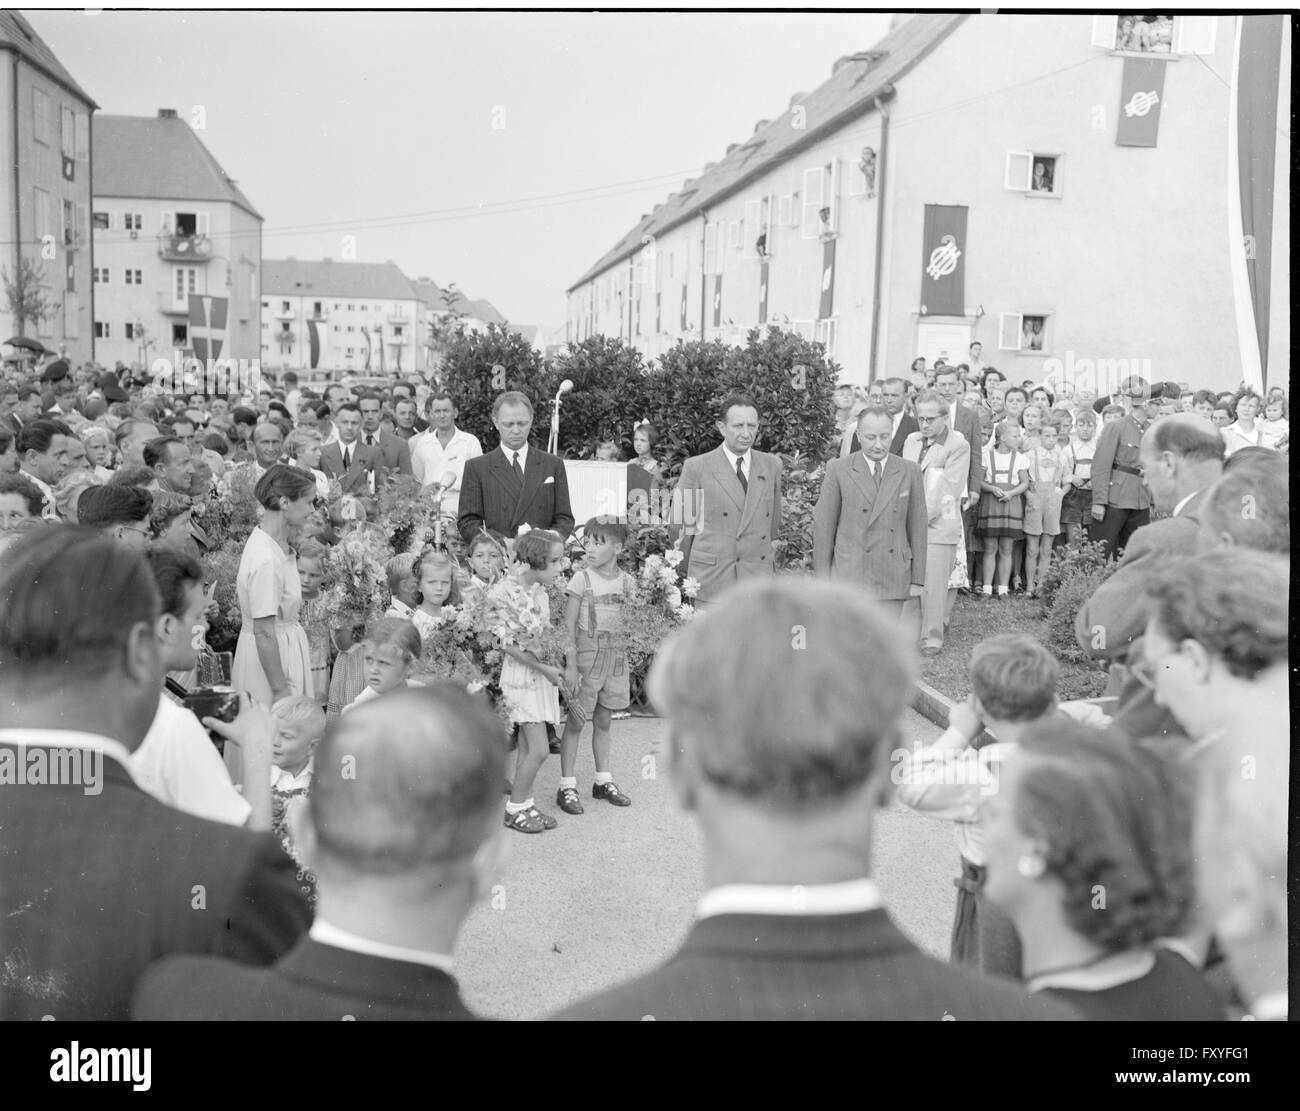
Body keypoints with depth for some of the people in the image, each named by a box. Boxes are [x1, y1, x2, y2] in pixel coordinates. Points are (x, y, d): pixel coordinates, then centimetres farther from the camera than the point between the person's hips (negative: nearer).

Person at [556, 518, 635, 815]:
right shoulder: (581, 580, -9)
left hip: (616, 658, 4)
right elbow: (569, 626, -9)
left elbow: (630, 623, 9)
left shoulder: (626, 582, 2)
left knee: (603, 721, 15)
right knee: (576, 722, 3)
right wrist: (571, 665, -14)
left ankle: (603, 781, 26)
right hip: (586, 657, -4)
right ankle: (567, 786, 11)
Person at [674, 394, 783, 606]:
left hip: (758, 575, 2)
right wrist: (684, 574, 8)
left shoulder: (772, 465, 9)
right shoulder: (696, 467, -1)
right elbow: (682, 524, 4)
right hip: (711, 578, -2)